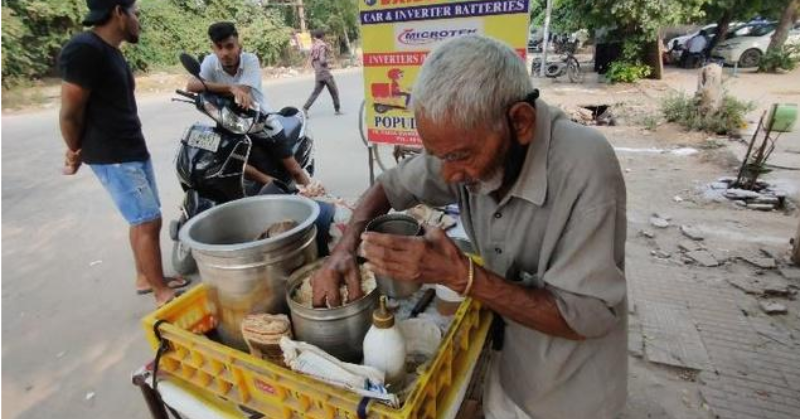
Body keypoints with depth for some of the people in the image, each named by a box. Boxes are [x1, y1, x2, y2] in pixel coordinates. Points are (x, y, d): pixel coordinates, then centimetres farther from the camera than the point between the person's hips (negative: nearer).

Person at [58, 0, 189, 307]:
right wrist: (76, 152, 2)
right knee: (149, 222, -8)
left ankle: (144, 278, 30)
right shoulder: (84, 49, -15)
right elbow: (70, 113, -13)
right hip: (112, 157, -9)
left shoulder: (111, 51, 15)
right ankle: (163, 294, 3)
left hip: (134, 149, 9)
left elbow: (117, 107, 13)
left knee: (143, 220, 15)